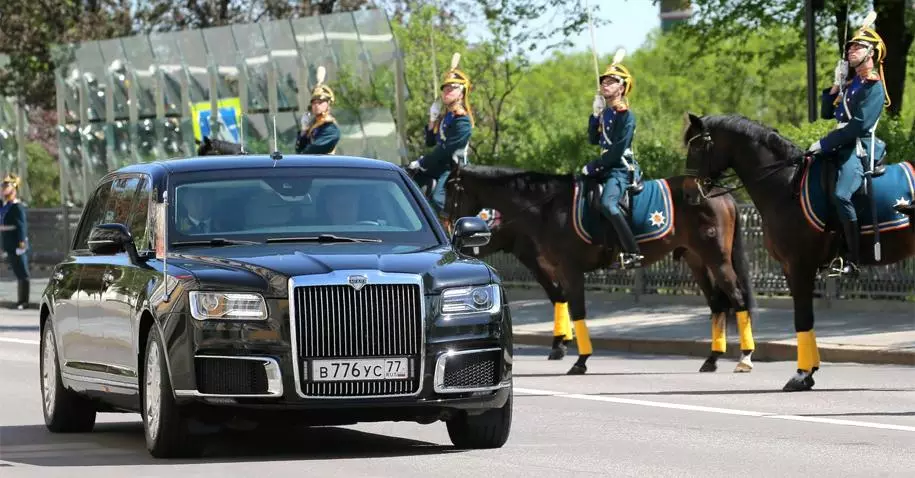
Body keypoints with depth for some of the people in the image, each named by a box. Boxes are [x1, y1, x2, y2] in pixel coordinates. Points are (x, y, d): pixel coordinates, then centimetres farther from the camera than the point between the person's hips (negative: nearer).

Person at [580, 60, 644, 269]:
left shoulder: (626, 116, -12)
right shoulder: (605, 113, 13)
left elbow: (618, 150, -18)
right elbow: (593, 140, 12)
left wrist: (593, 167, -16)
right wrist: (595, 115, 0)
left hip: (621, 169, -10)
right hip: (606, 168, 10)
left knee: (607, 204, -30)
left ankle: (633, 253, -33)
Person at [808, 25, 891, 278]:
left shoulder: (874, 86, -7)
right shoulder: (851, 85, 21)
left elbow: (860, 124, -18)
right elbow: (827, 113, 20)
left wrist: (824, 143, -18)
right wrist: (836, 86, 6)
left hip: (859, 148, -10)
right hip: (841, 147, 10)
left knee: (841, 195, -32)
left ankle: (852, 260, -29)